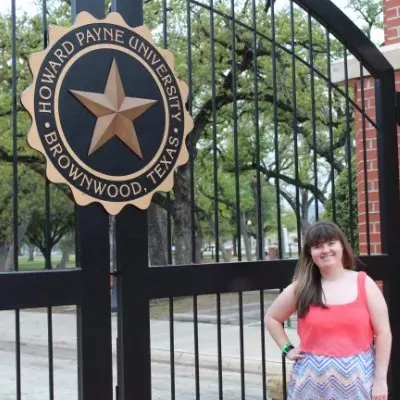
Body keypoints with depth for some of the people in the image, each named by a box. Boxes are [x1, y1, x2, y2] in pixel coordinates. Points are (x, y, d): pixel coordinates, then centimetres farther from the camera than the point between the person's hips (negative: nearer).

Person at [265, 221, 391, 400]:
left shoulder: (364, 284, -1)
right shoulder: (301, 288, 1)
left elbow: (383, 333, -1)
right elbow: (271, 318, 14)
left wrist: (380, 379, -4)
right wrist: (287, 349, 3)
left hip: (358, 380, -1)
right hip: (314, 380, 1)